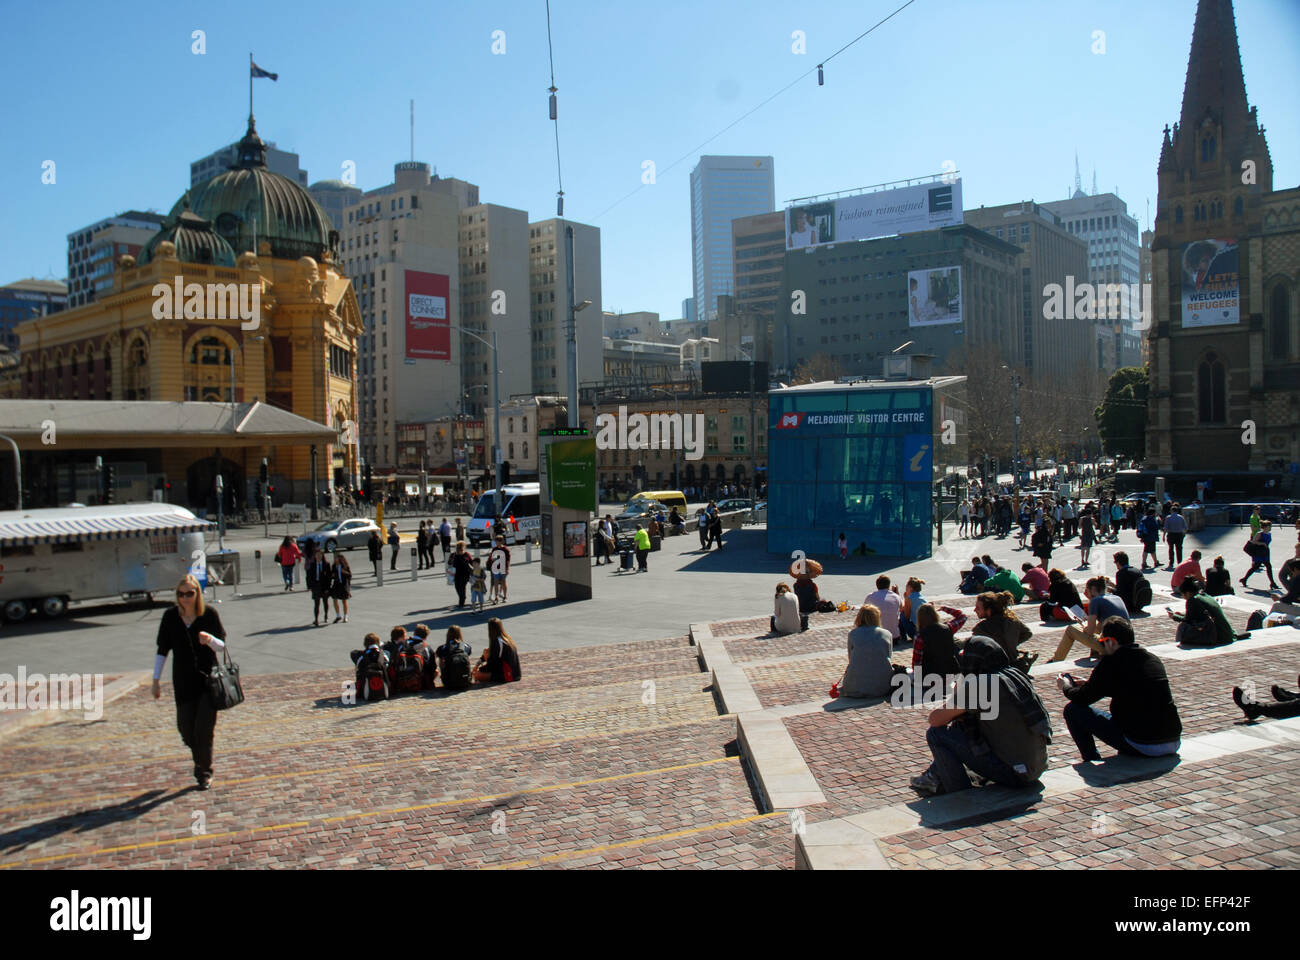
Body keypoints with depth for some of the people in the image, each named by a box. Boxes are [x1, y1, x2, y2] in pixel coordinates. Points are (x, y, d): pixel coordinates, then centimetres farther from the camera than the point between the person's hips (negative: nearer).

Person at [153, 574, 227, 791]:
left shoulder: (209, 614, -7)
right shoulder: (170, 616, -1)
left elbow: (222, 646, -2)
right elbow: (162, 649, 7)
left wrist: (209, 639, -24)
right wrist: (156, 679, 6)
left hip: (208, 678, -2)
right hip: (183, 681, 2)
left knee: (204, 728, -5)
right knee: (186, 729, 6)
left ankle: (205, 771, 15)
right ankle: (199, 760, 35)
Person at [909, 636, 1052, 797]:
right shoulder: (1017, 674, 7)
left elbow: (935, 719, -10)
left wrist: (949, 704, 11)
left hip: (1013, 775, -9)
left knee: (936, 733, -5)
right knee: (961, 725, 22)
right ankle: (936, 778, 28)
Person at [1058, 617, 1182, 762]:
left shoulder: (1110, 663, -10)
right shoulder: (1153, 659, 11)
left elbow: (1083, 699, -1)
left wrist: (1066, 687, 21)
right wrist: (1090, 684, 34)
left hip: (1142, 747, -7)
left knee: (1073, 710, 2)